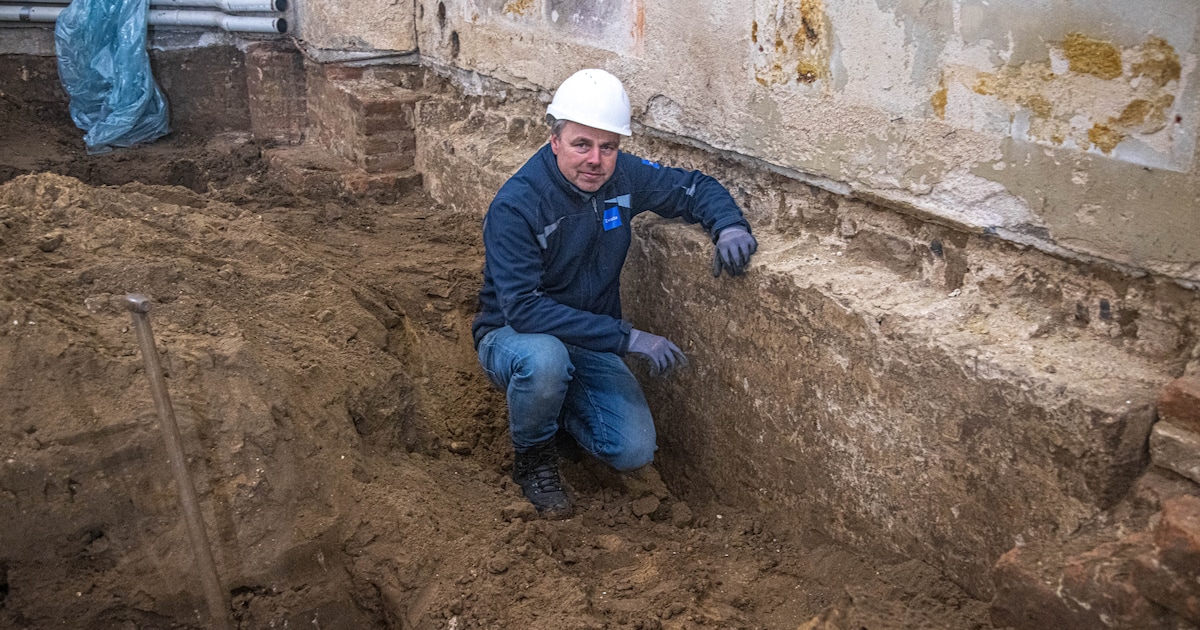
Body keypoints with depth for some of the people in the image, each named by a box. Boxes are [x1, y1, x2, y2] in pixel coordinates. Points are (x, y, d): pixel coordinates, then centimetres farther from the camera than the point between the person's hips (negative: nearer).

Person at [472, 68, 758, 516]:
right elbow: (523, 309, -32)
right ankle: (532, 455, -7)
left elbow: (694, 188, 6)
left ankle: (559, 407, 19)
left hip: (591, 345, 5)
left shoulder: (623, 176, -8)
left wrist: (729, 225, -18)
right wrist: (628, 338, -35)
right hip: (513, 338, -4)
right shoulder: (514, 206, -25)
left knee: (635, 452, -13)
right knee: (545, 360, -40)